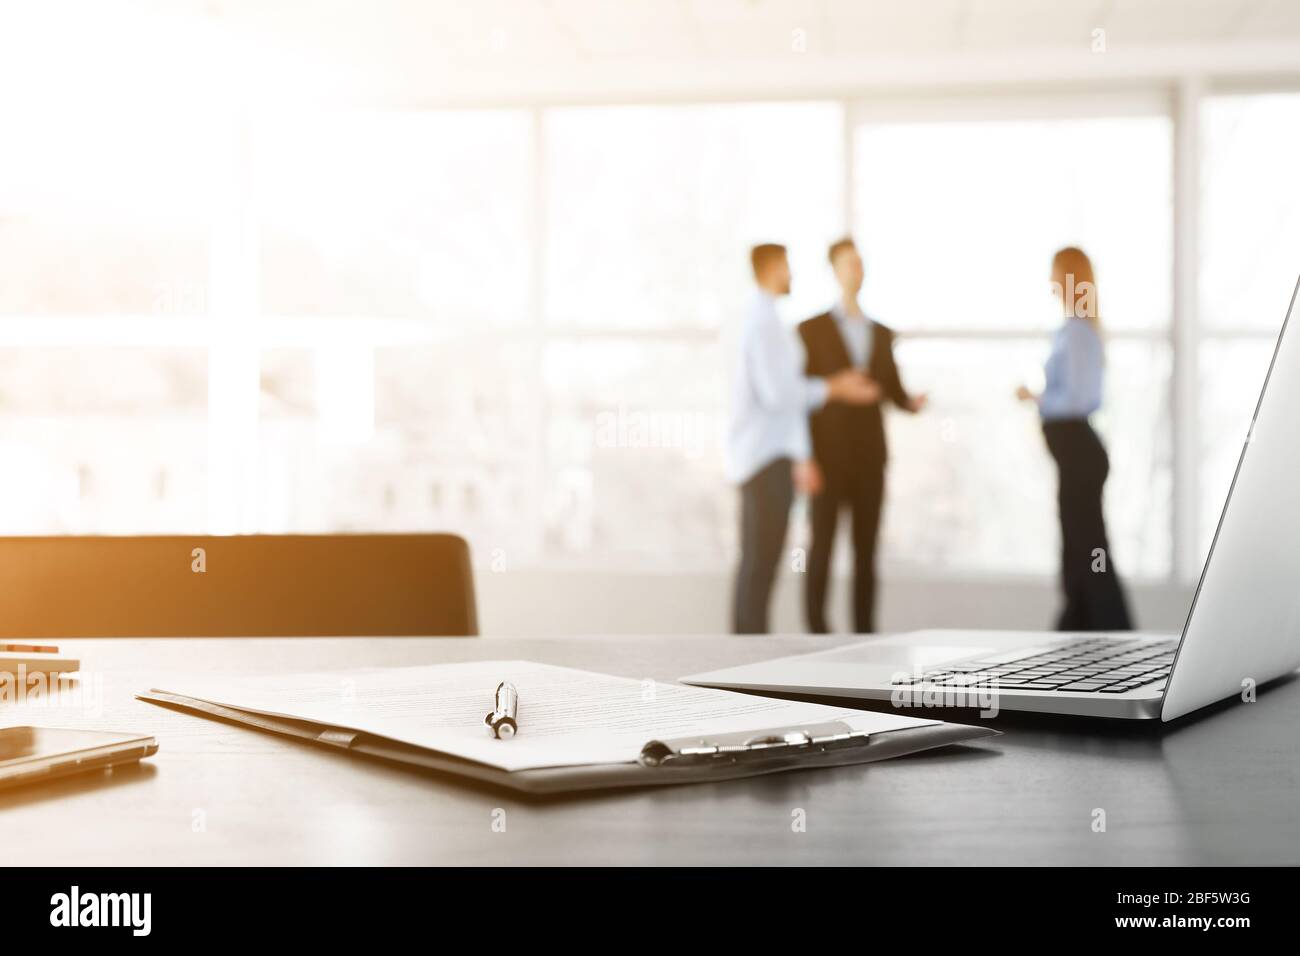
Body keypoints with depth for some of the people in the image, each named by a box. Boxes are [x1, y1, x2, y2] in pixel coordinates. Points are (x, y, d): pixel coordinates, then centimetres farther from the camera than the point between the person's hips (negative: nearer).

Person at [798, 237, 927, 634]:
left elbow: (894, 392, 12)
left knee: (866, 552, 4)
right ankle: (817, 635, 1)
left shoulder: (882, 334, 14)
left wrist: (912, 402, -11)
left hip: (869, 456, 4)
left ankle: (864, 634, 9)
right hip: (827, 455, -4)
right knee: (822, 549, -5)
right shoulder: (811, 329, 0)